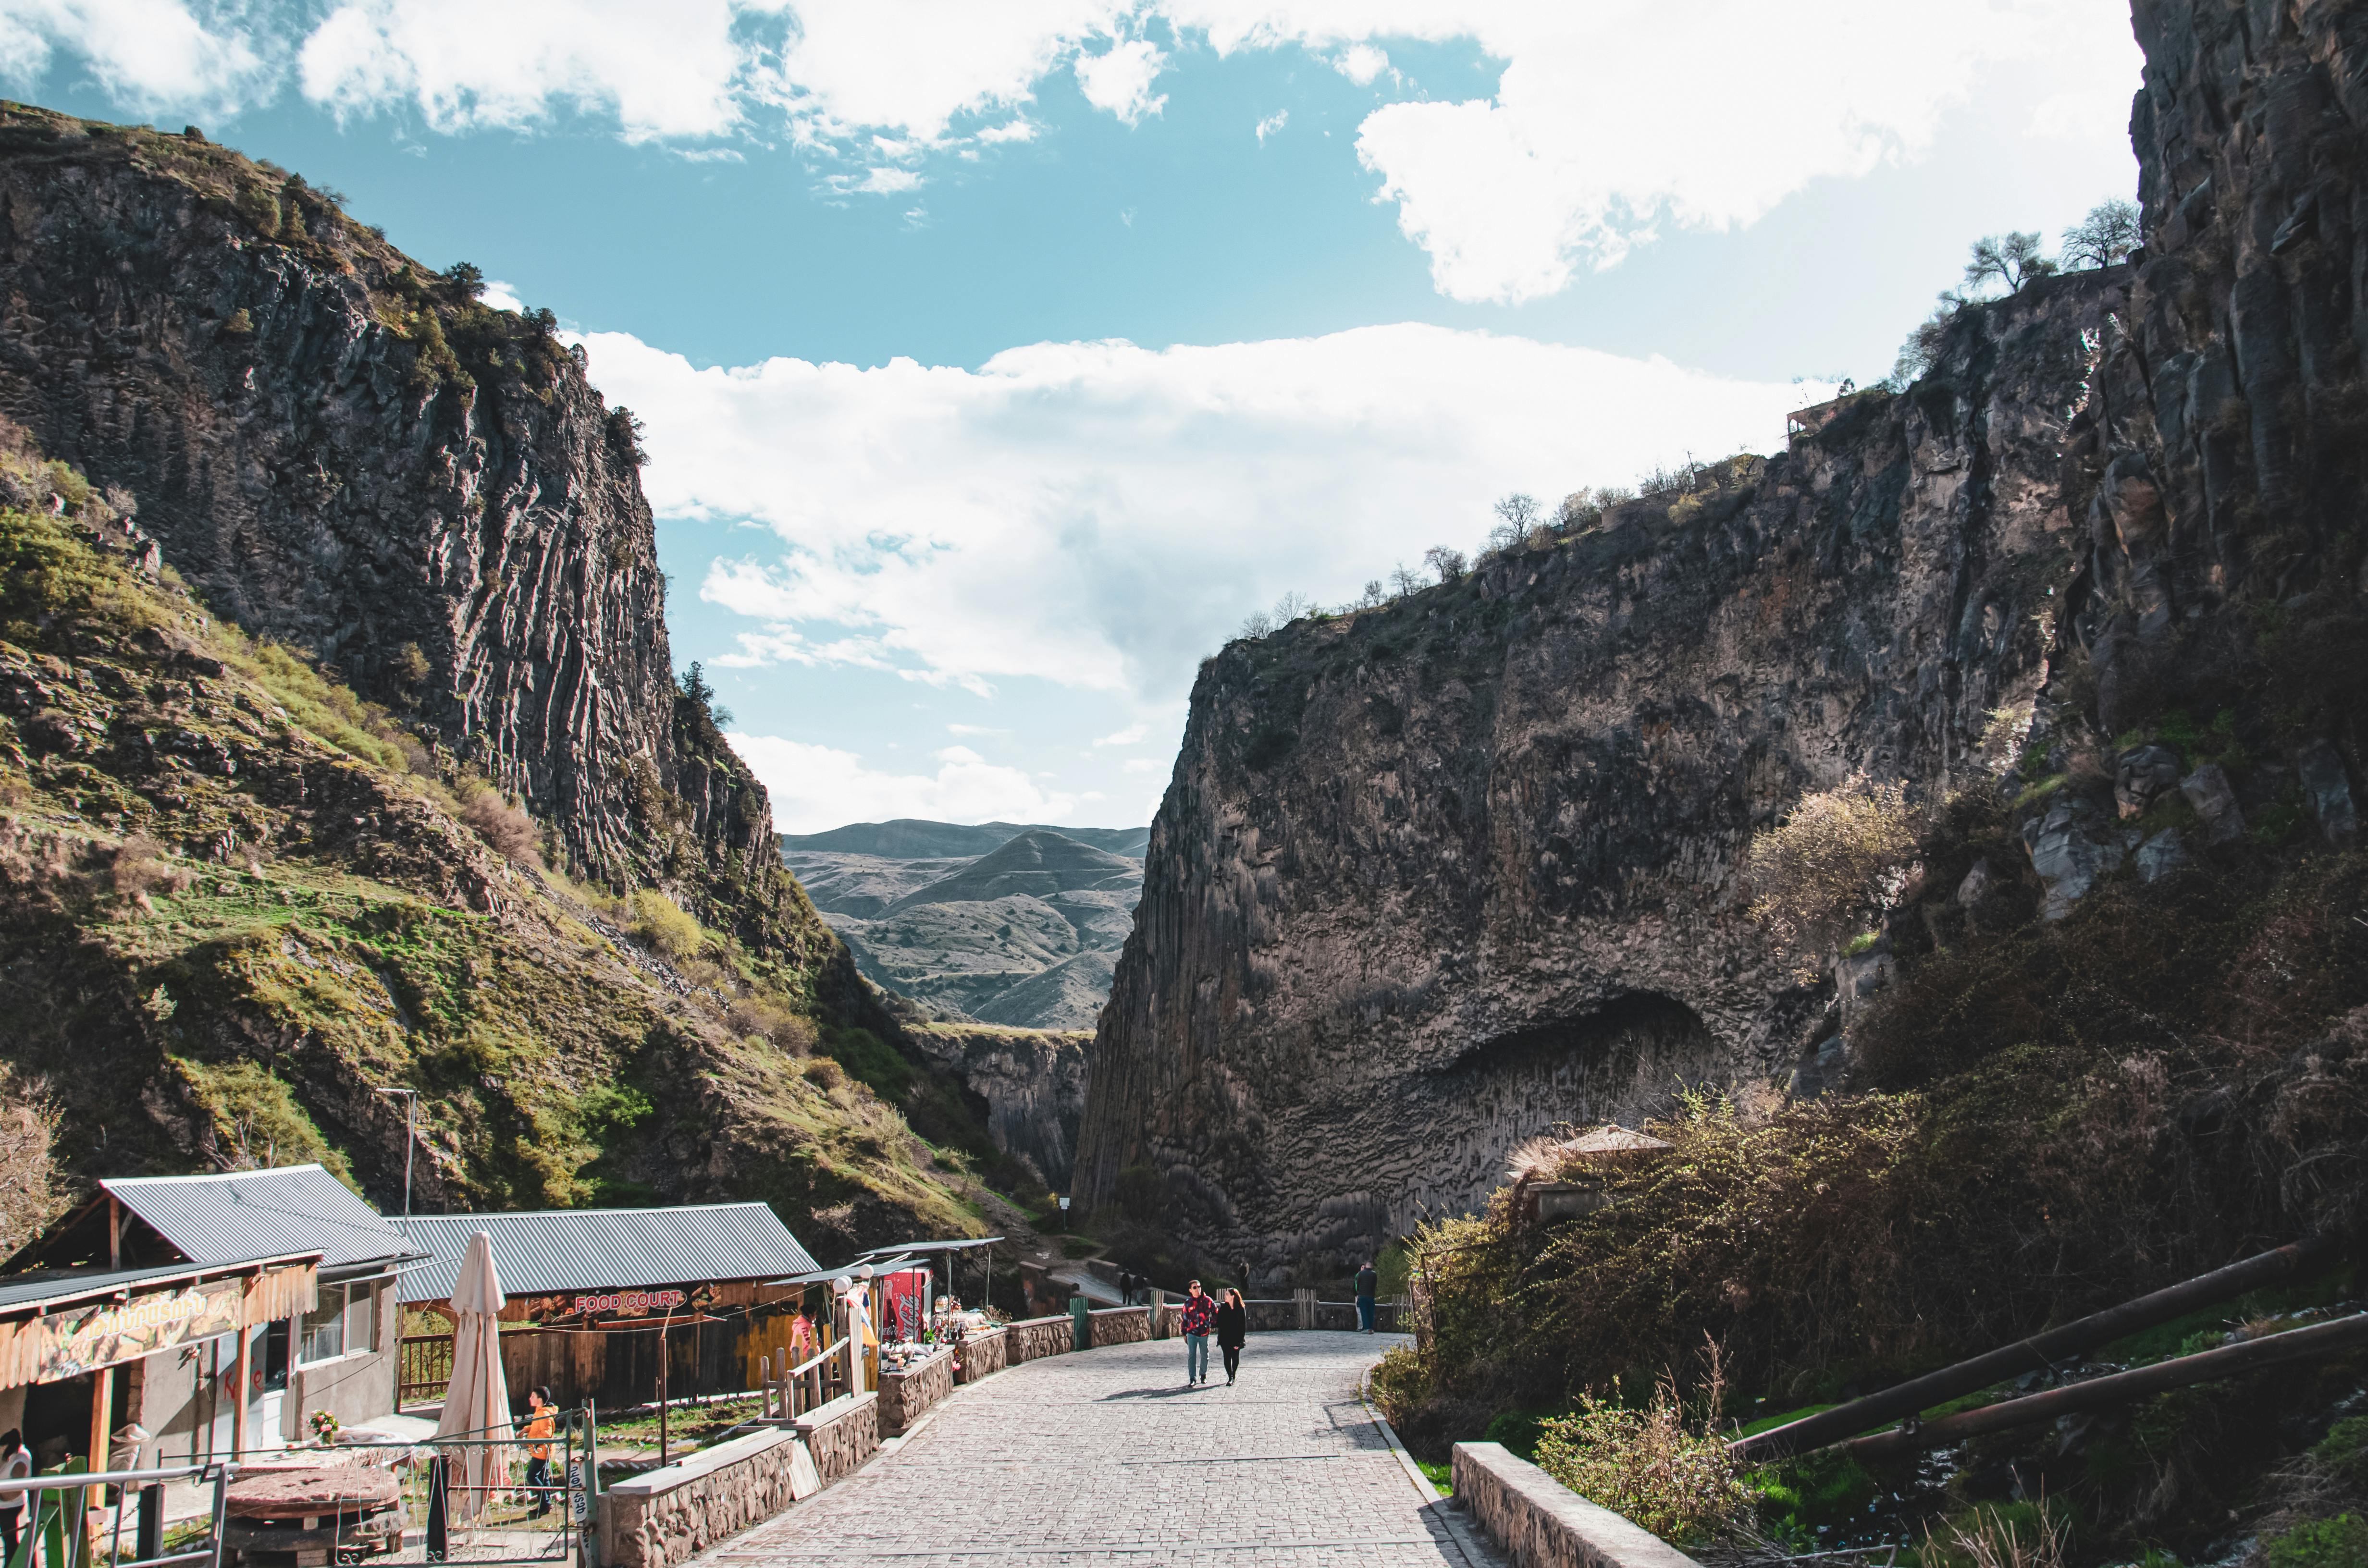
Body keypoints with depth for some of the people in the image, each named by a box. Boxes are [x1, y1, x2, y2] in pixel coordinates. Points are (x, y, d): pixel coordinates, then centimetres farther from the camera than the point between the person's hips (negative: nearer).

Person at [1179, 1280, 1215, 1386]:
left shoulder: (1207, 1301, -2)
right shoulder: (1188, 1303, 0)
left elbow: (1215, 1313, 9)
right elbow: (1184, 1319, 7)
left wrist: (1213, 1324, 4)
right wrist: (1184, 1334, 9)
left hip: (1204, 1333, 1)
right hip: (1192, 1333, 0)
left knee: (1204, 1355, 11)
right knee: (1192, 1356, -3)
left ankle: (1203, 1375, 29)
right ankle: (1193, 1378, 0)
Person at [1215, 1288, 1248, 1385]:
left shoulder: (1241, 1309, -8)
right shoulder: (1223, 1308, 0)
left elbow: (1243, 1326, -7)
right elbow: (1219, 1323, 0)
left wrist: (1239, 1341, -11)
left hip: (1236, 1338, -1)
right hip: (1225, 1338, 1)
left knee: (1235, 1357, 7)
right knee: (1227, 1357, -2)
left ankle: (1233, 1375, 27)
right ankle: (1230, 1377, 5)